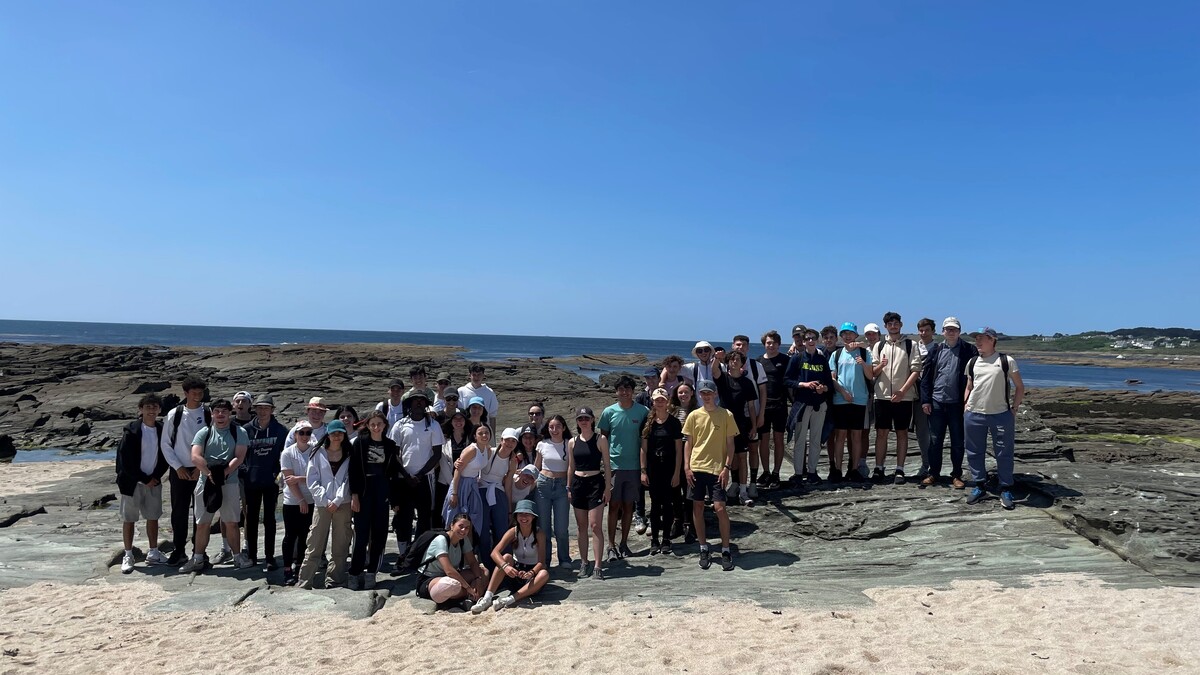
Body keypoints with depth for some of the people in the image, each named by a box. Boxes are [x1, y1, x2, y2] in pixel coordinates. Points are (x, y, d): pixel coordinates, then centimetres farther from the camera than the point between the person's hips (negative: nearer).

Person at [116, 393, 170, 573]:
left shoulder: (162, 430, 1)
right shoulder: (131, 430, -10)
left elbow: (165, 457, 4)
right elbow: (125, 459, -13)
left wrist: (156, 477, -8)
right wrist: (145, 479, -12)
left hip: (154, 482, 4)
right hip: (132, 482, -4)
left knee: (153, 517, 9)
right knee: (129, 519, 3)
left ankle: (153, 554, 19)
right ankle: (128, 556, 13)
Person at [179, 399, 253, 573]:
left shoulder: (239, 432, 2)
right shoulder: (204, 433, 5)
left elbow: (239, 458, -7)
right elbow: (195, 457, -7)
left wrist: (223, 473, -18)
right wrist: (210, 473, -16)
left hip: (230, 483, -1)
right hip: (206, 482, 1)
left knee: (231, 523, 5)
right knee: (202, 524, 8)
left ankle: (237, 557, 15)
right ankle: (198, 559, 20)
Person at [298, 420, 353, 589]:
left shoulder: (349, 454, 7)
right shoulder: (318, 453, 5)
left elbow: (348, 479, 1)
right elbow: (312, 480, 1)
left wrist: (337, 500, -9)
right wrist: (325, 500, -8)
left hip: (343, 503, 1)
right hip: (322, 503, -1)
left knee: (341, 544, 4)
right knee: (315, 544, -2)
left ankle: (334, 580, 13)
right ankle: (304, 582, 5)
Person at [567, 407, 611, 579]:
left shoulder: (600, 440, -2)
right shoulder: (573, 442, 8)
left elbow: (607, 465, 0)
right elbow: (571, 467, 14)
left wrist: (608, 487, -5)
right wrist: (568, 487, 10)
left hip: (595, 483, -4)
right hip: (578, 483, 4)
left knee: (595, 526, -9)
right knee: (581, 526, 8)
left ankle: (598, 566, -6)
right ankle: (583, 563, 17)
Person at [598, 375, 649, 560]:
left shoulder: (643, 412, -1)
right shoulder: (609, 412, -1)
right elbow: (603, 438, 7)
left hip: (634, 466, 1)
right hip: (614, 466, -1)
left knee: (628, 505, 9)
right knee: (614, 505, 0)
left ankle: (624, 543, 20)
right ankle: (611, 546, 6)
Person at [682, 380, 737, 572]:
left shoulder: (726, 415, -1)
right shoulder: (694, 415, 4)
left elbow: (730, 443, 1)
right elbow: (688, 442, 8)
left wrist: (727, 467, -7)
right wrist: (687, 466, -1)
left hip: (717, 468, -2)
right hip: (696, 468, 3)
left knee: (720, 508, -7)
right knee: (697, 508, 7)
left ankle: (726, 550, 7)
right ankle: (704, 549, 20)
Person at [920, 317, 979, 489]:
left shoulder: (968, 351, 0)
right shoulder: (935, 350, 7)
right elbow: (926, 376, 5)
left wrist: (968, 401, -8)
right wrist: (925, 400, -1)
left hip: (957, 403, -2)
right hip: (937, 402, 2)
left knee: (958, 442, 6)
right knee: (935, 440, 7)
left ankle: (956, 476, 18)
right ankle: (934, 474, 17)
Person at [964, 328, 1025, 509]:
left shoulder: (1006, 361, -1)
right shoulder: (972, 363, 9)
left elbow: (1020, 387, 6)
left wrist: (1014, 407, -1)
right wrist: (966, 406, 9)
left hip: (1000, 415, -3)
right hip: (973, 415, 4)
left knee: (1003, 453, 3)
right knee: (975, 452, 9)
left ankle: (1006, 490, 14)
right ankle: (980, 486, 22)